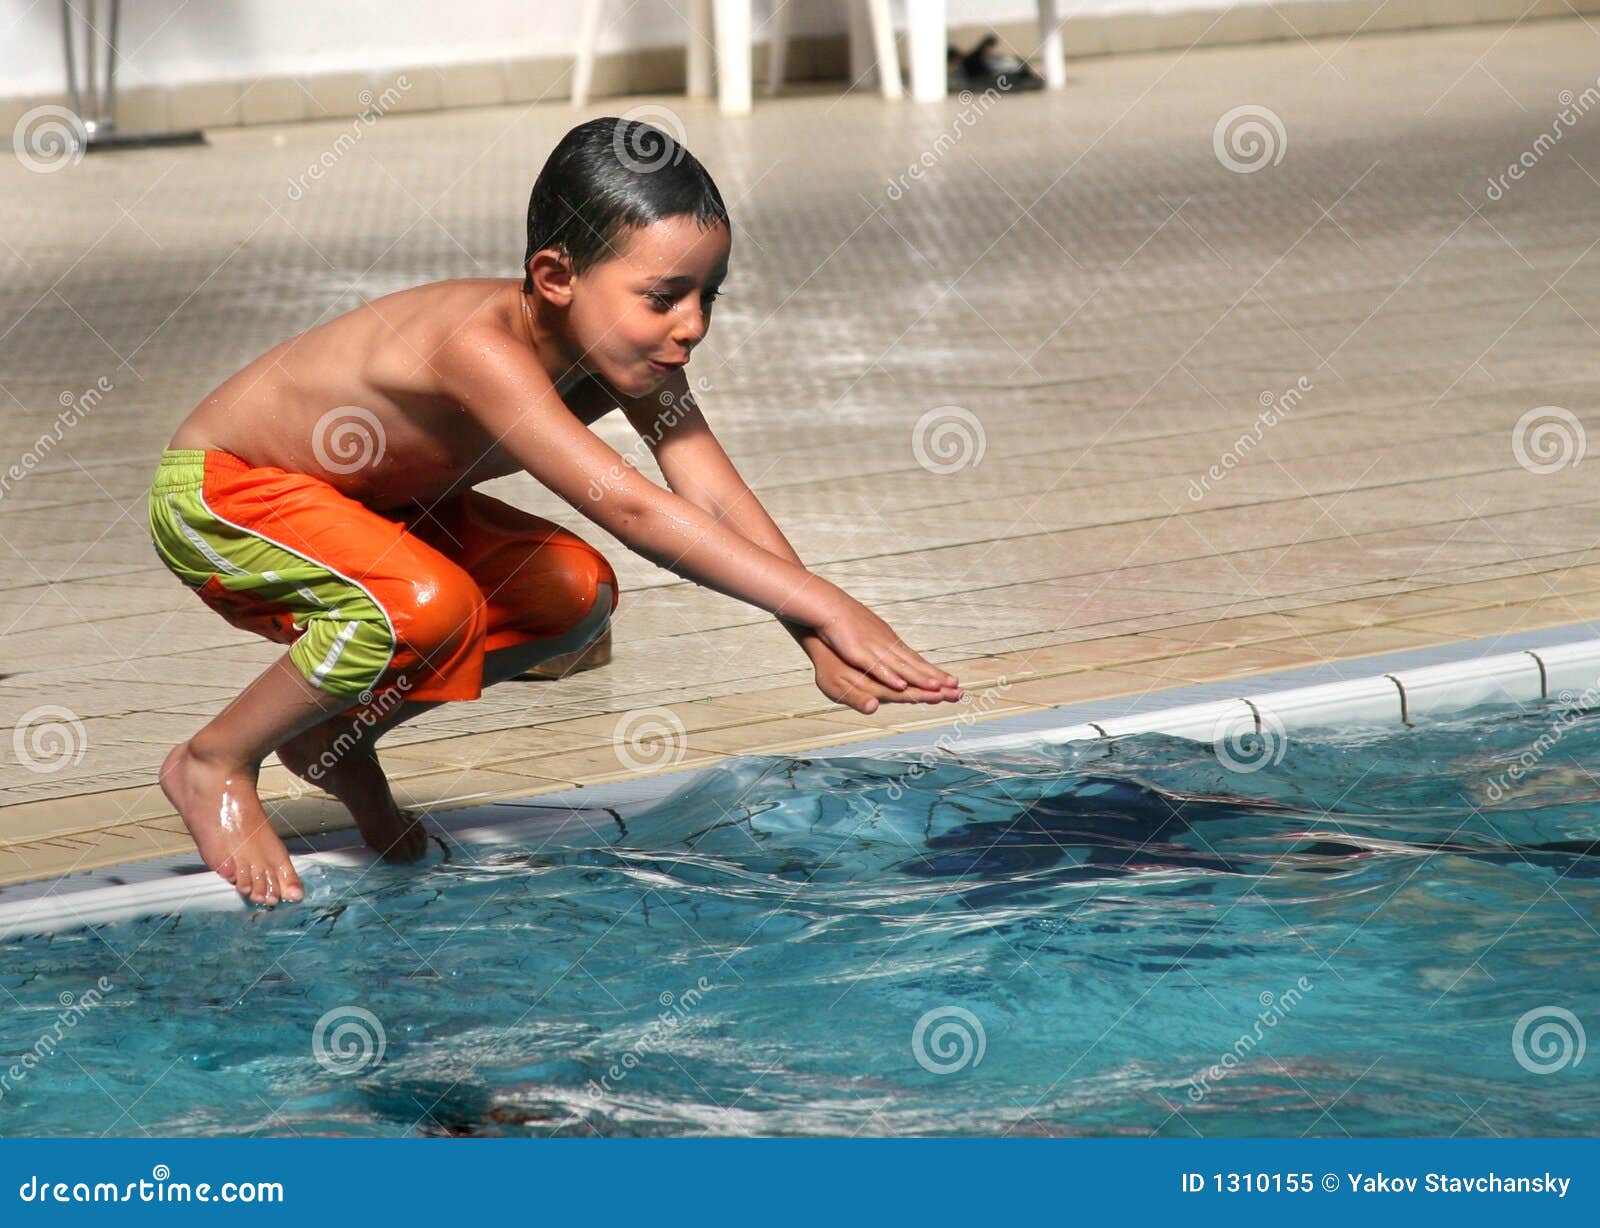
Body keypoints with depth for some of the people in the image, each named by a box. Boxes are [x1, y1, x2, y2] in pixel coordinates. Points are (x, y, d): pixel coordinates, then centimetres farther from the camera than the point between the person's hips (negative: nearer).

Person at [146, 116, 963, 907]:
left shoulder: (631, 360, -13)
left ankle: (336, 736, 13)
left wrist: (821, 643, -33)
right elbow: (629, 509, -45)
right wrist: (826, 607, -46)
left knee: (575, 594, -2)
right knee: (430, 608, -33)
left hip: (365, 498, 9)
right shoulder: (483, 346, -38)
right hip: (216, 495, -9)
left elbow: (720, 501, -19)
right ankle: (214, 762, -9)